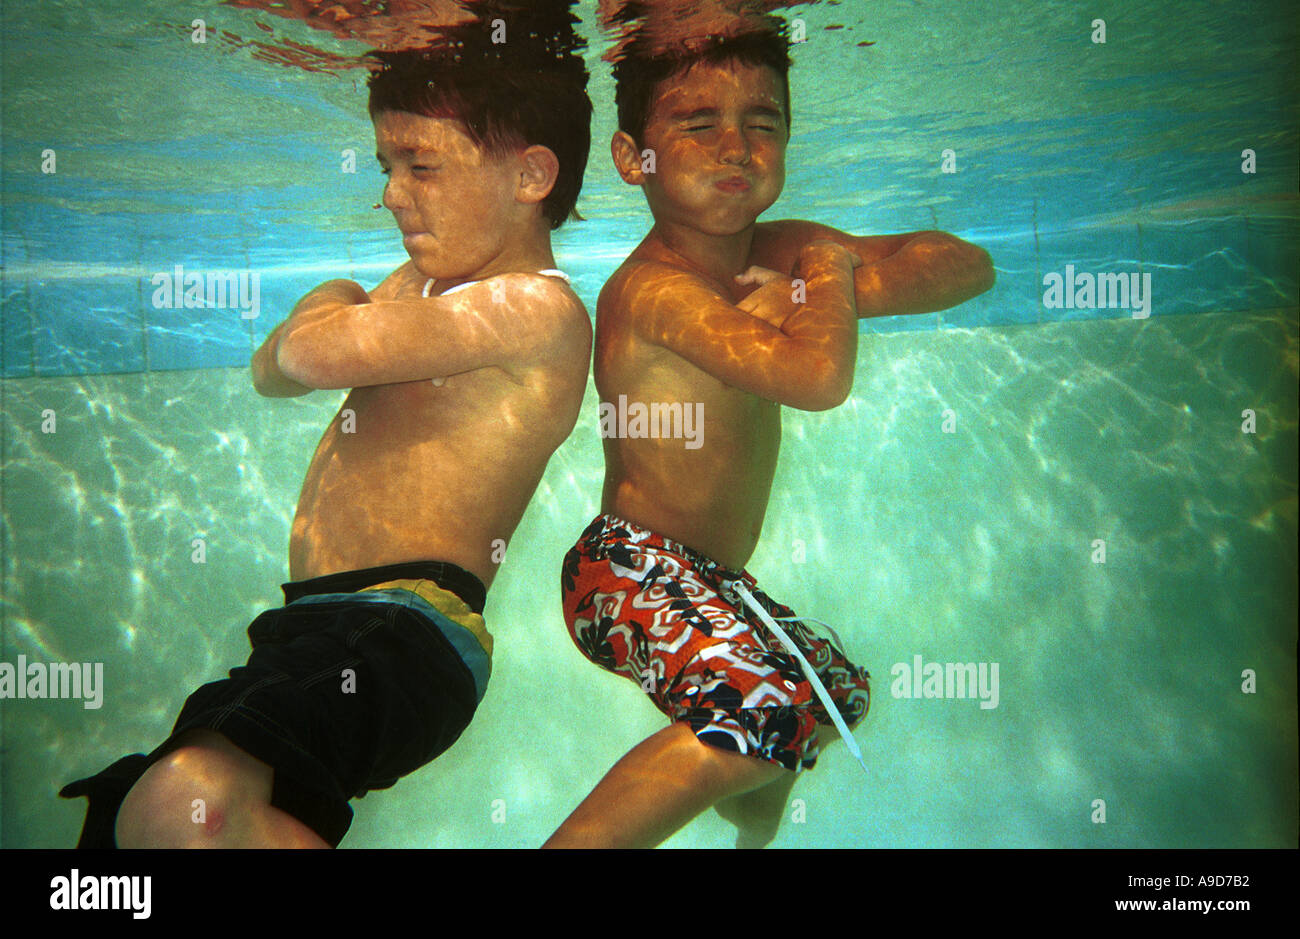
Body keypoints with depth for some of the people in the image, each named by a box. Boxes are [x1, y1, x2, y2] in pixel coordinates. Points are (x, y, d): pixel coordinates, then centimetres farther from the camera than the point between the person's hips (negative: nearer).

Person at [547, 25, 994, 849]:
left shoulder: (782, 253, 2)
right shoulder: (652, 290, -24)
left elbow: (969, 267, -1)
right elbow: (821, 377, -39)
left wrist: (819, 291, -16)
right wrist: (831, 273, -18)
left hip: (711, 583, 10)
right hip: (632, 570, -10)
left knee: (832, 694, 31)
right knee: (769, 706, -36)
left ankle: (753, 835, 57)